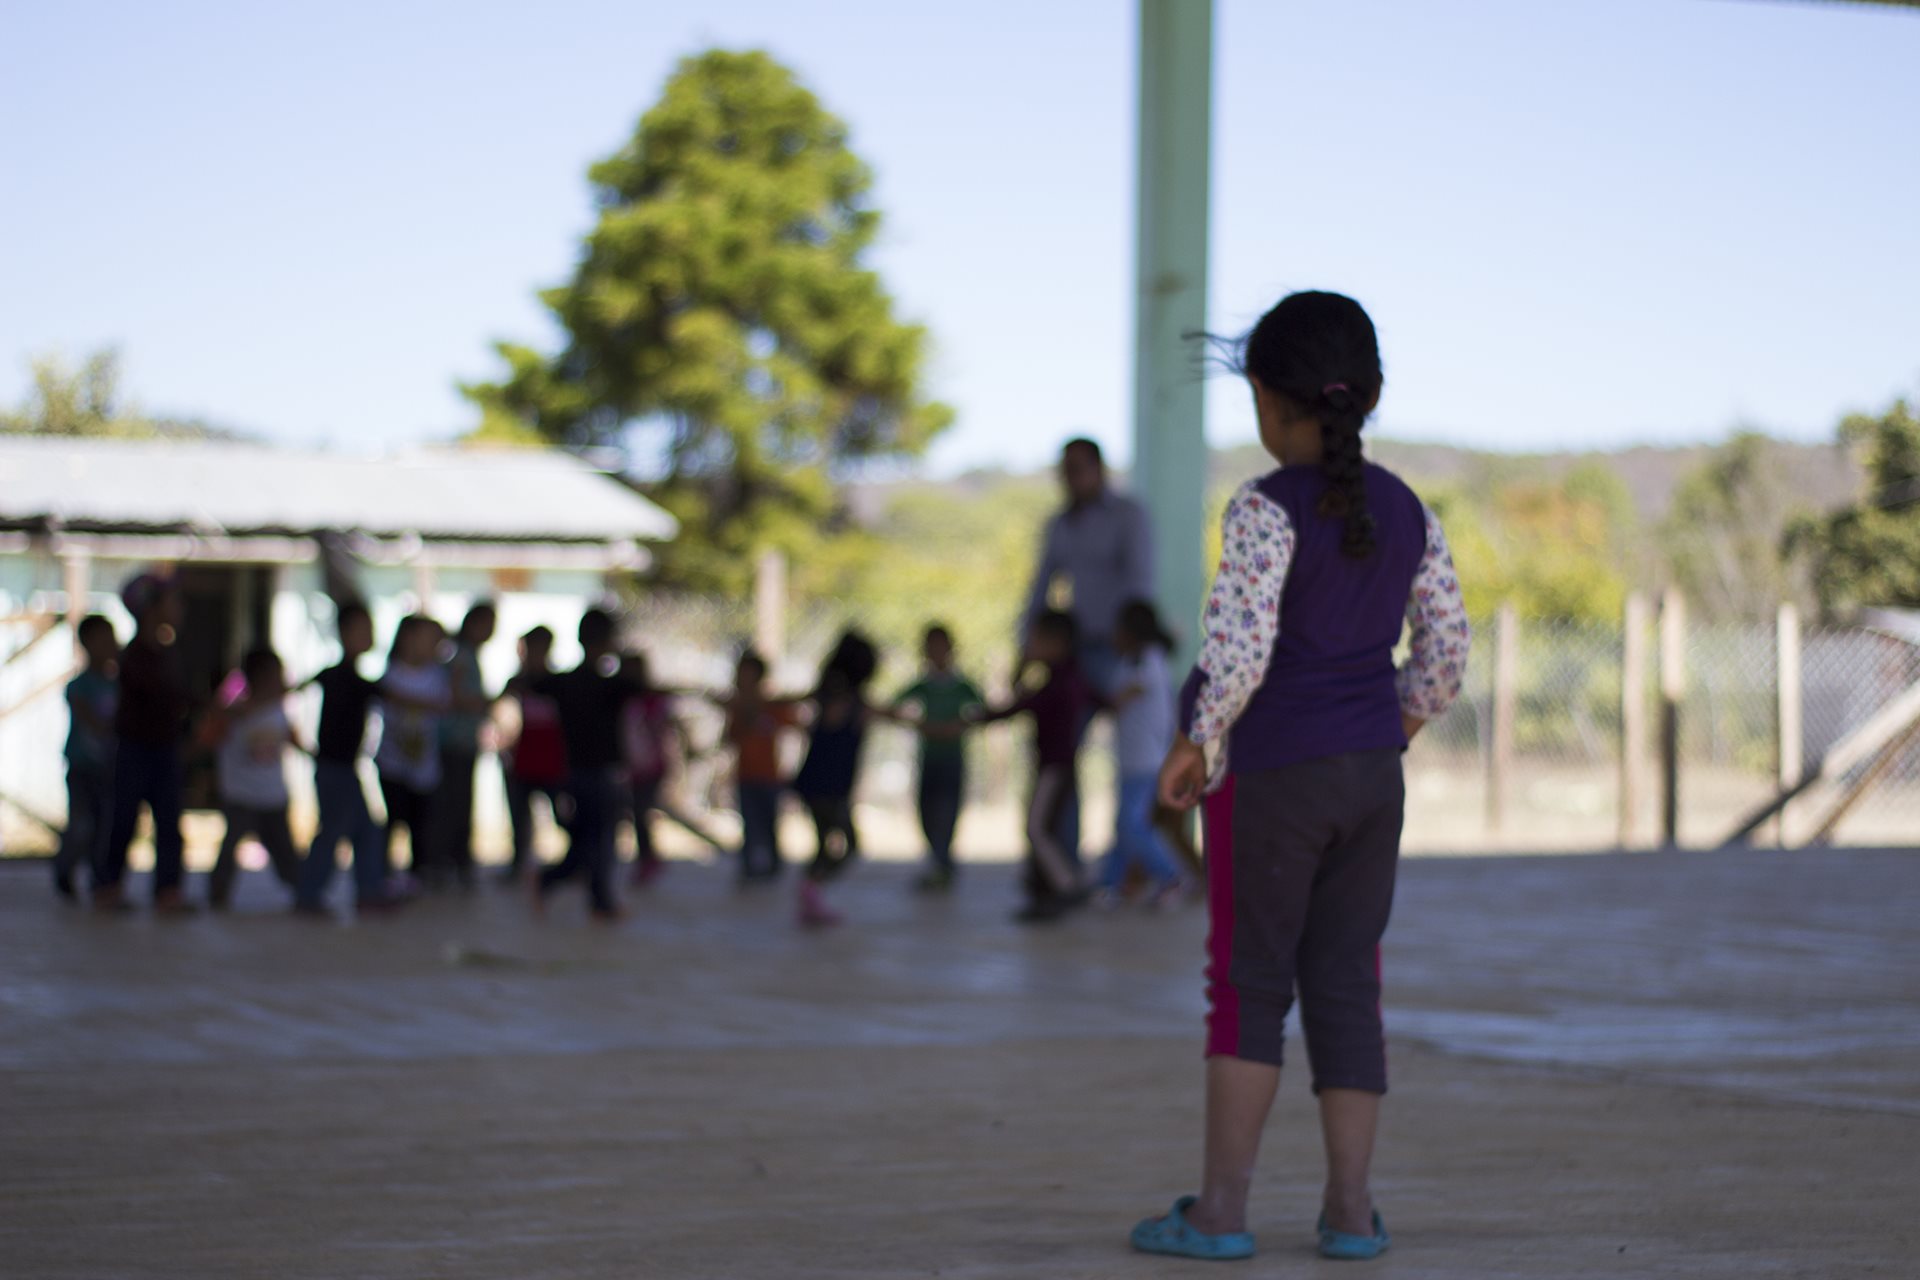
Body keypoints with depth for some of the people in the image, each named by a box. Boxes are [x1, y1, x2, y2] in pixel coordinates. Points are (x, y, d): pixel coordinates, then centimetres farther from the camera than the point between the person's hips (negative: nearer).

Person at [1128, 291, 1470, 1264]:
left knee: (1249, 982, 2)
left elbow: (1241, 645, -21)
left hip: (1271, 773, -5)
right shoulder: (1406, 512, 6)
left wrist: (1198, 743, -9)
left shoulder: (1265, 510, -13)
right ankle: (1350, 1207, 8)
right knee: (1347, 984, 9)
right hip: (1373, 773, 5)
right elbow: (1447, 645, 9)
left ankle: (1221, 1208, 3)